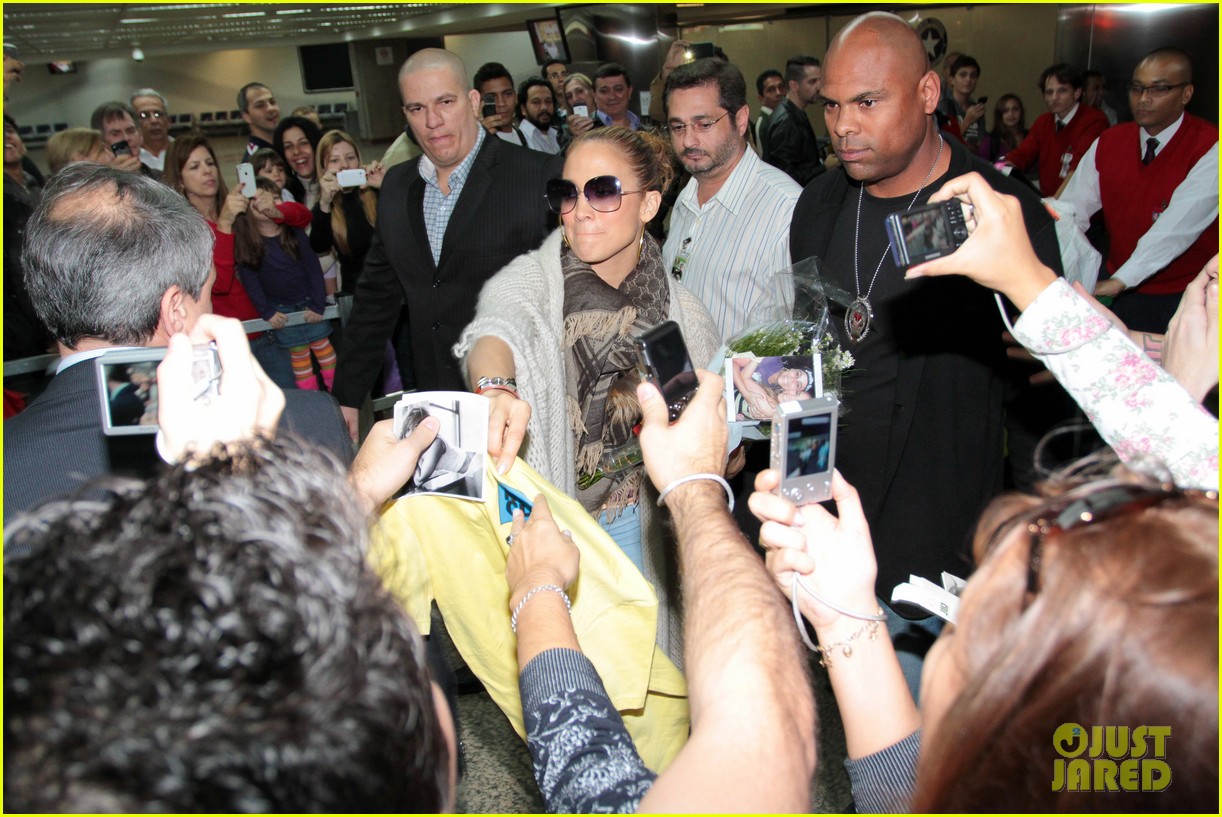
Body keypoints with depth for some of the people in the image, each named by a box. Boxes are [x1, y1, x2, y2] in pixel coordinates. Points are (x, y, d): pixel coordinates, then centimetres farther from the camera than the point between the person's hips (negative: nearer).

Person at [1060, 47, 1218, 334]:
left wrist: (1120, 281, -40)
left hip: (1186, 295, -4)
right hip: (1118, 289, 4)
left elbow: (1179, 225, -28)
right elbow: (1072, 211, -7)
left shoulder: (1210, 148, -15)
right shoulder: (1107, 143, 1)